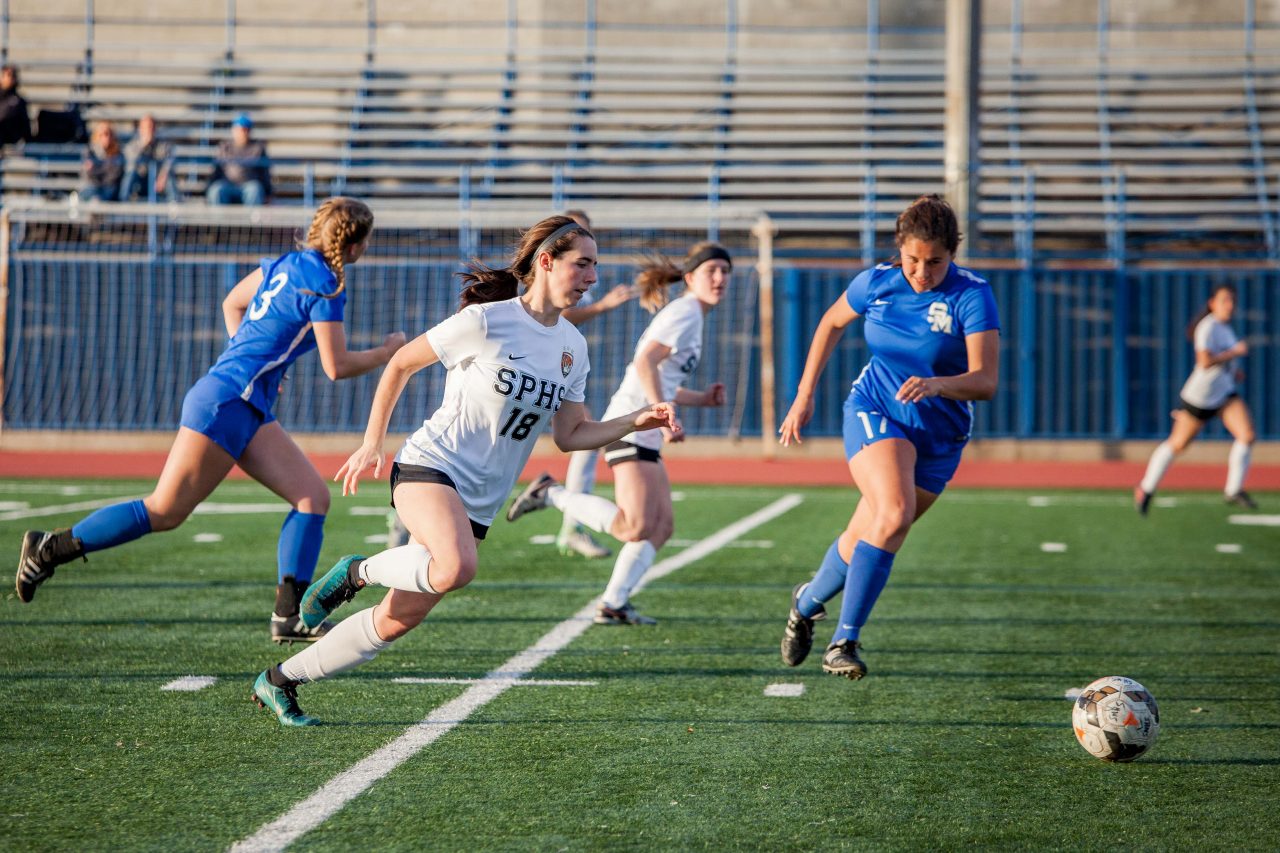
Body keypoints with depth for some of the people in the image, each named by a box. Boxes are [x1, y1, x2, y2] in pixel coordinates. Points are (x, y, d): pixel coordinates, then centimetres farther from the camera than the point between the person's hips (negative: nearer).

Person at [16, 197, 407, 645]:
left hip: (250, 410, 10)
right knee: (164, 512, -5)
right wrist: (387, 352, 4)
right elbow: (337, 367, -12)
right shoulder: (326, 287, -13)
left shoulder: (283, 264, 13)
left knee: (314, 495, 2)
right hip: (227, 402, -10)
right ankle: (49, 548, 3)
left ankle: (288, 615, 0)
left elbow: (231, 303, 27)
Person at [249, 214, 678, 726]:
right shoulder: (485, 321, -10)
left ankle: (279, 682, 16)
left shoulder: (572, 346, 9)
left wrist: (637, 421, -2)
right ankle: (357, 571, -8)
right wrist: (372, 444, 1)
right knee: (456, 568, -37)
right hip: (430, 467, -6)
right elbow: (400, 364, 1)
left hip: (480, 503, 7)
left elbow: (570, 435, 12)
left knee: (397, 620, 2)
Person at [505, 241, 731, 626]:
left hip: (645, 435, 10)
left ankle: (613, 604, 7)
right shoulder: (685, 313, -9)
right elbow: (645, 363, -22)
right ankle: (550, 494, -6)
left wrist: (701, 398, 13)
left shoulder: (690, 316, 21)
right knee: (635, 527, -17)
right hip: (631, 428, -10)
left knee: (662, 524, 6)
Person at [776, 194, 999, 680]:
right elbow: (832, 323, 13)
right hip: (874, 409, -1)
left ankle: (808, 602, 37)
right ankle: (844, 641, -21)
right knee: (894, 513, -27)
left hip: (939, 434, 1)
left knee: (867, 538, 5)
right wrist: (804, 397, 11)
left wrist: (935, 385, -43)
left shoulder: (972, 297, -16)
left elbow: (985, 381, -24)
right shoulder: (877, 283, -8)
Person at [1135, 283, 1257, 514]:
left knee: (1247, 435, -11)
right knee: (1178, 444, 6)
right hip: (1199, 397, -8)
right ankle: (1146, 489, 23)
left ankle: (1234, 491, 0)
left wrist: (1232, 369, 13)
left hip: (1225, 393, 8)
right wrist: (1235, 352, -24)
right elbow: (1205, 361, -31)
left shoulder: (1224, 326, 8)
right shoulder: (1208, 327, -20)